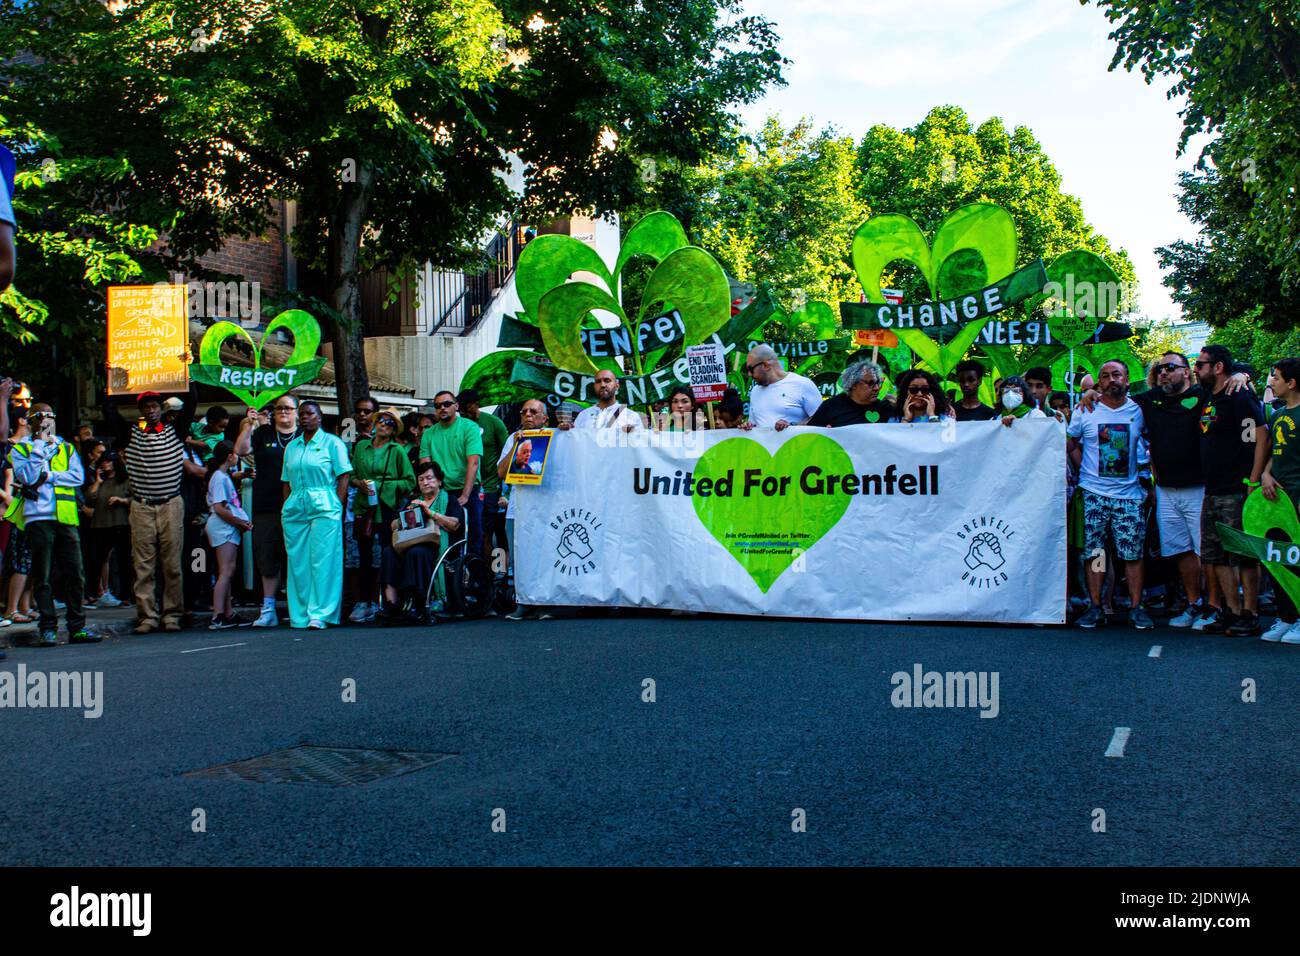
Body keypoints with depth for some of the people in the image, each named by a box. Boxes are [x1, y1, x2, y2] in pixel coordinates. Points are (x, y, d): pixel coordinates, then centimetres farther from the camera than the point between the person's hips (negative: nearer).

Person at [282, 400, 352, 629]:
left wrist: (336, 508, -9)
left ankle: (320, 614, -8)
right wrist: (287, 508, 8)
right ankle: (300, 616, 9)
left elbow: (343, 477, -1)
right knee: (298, 563, 4)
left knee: (323, 561, -9)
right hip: (295, 509, 5)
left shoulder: (332, 442, 5)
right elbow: (287, 482, 19)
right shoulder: (291, 447, 19)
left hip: (324, 508, -5)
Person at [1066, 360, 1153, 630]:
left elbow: (1149, 443, 15)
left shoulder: (1138, 411, 5)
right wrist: (1086, 469, 3)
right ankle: (1096, 607, 6)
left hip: (1129, 493, 0)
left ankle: (1137, 607, 6)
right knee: (1093, 551, 0)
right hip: (1093, 492, 0)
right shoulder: (1086, 411, 2)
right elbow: (1071, 443, 11)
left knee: (1133, 552, -2)